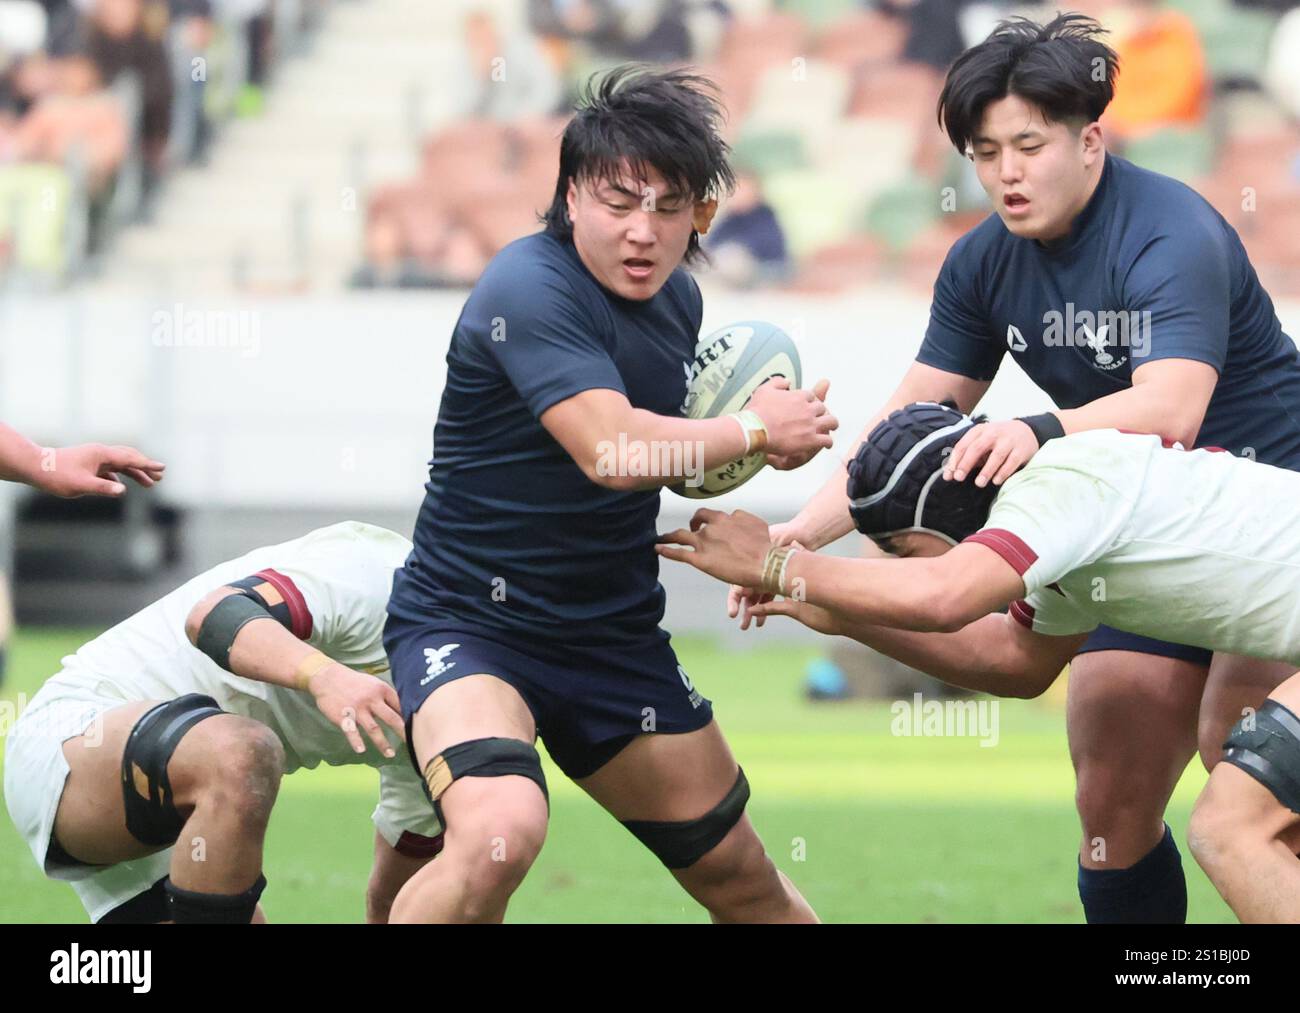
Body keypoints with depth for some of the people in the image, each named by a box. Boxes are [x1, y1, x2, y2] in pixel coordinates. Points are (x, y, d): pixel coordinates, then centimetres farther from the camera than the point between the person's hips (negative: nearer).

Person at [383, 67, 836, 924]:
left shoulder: (676, 298, 7)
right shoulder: (531, 290, -20)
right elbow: (610, 450, -31)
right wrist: (754, 429, -15)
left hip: (616, 637, 8)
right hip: (468, 623, -8)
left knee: (743, 881, 13)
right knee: (501, 831, -35)